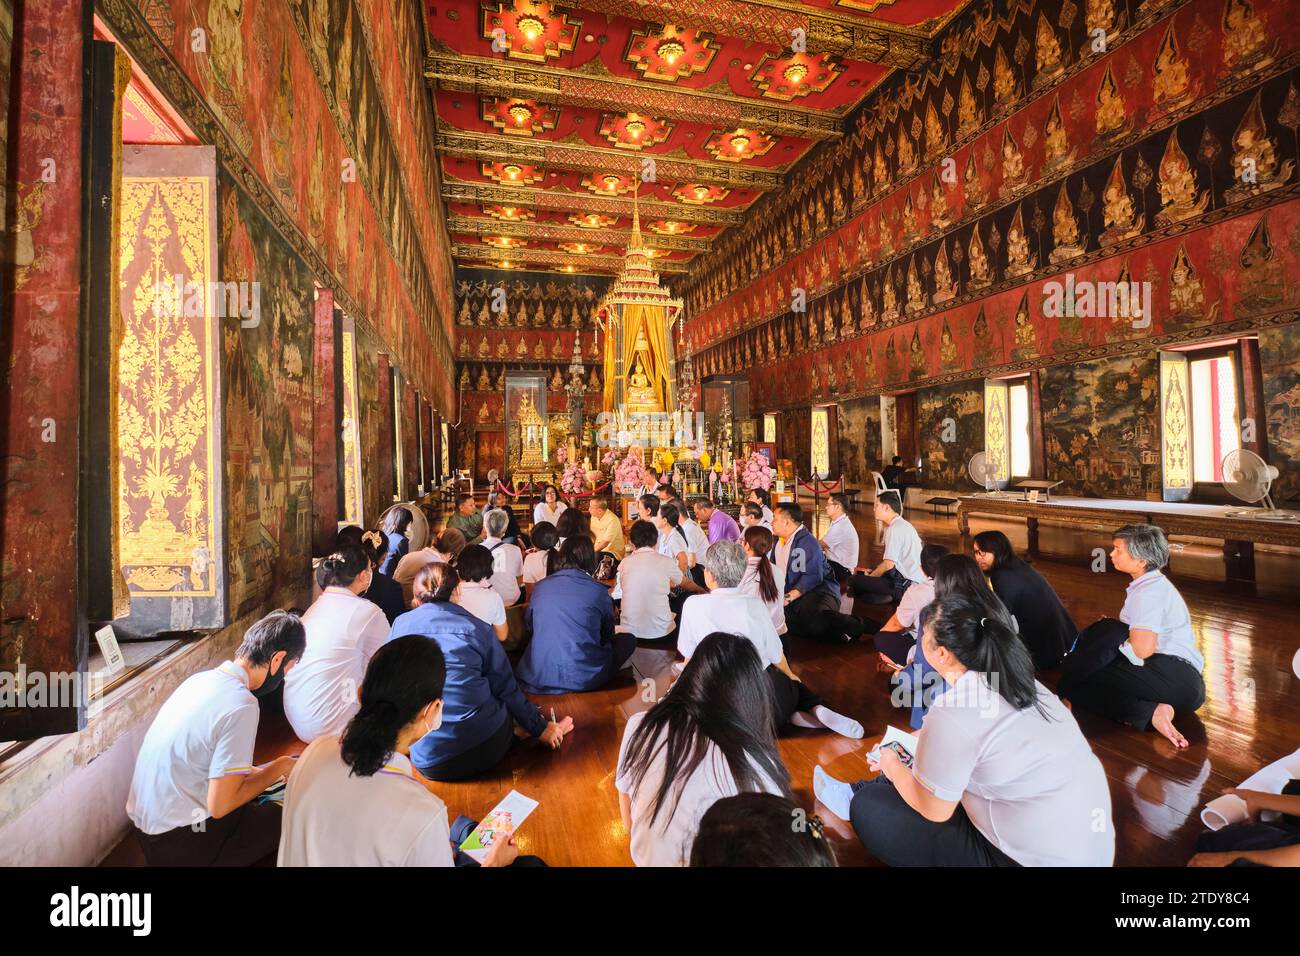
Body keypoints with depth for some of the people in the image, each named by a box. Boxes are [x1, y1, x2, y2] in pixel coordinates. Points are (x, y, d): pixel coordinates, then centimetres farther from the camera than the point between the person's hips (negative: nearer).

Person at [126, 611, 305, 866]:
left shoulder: (202, 678, 0)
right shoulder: (241, 705, -27)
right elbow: (219, 806, -23)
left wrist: (262, 772, 10)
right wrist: (278, 768, -9)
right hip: (177, 844, -8)